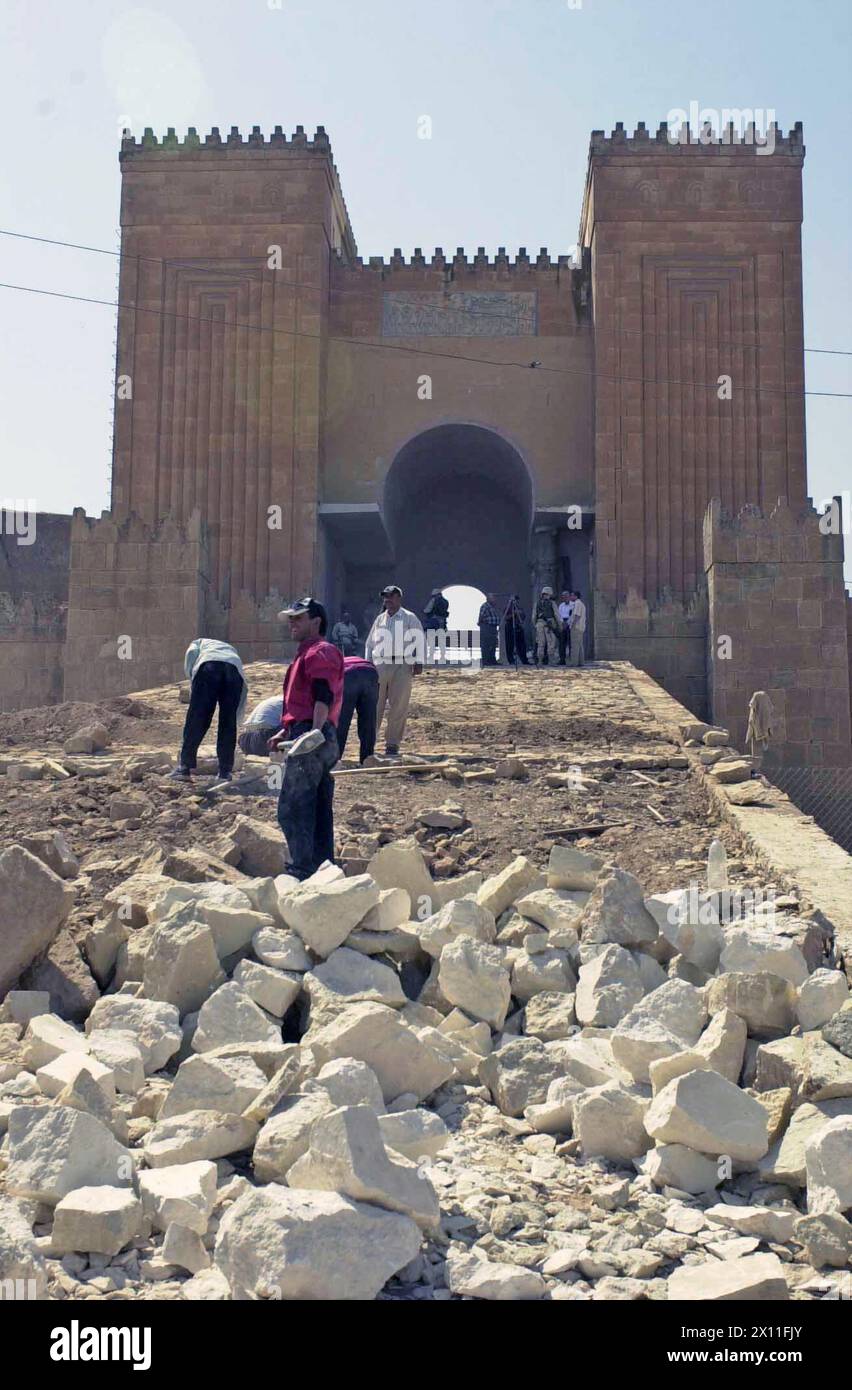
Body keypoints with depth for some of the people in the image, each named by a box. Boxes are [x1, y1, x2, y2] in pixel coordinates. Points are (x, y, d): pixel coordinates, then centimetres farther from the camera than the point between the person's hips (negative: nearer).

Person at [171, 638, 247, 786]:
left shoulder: (199, 643, 38)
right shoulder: (231, 649, 45)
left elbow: (191, 653, 10)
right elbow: (243, 688, 37)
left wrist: (194, 681, 16)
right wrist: (236, 715, 40)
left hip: (208, 665, -3)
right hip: (235, 669, 3)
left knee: (196, 720, 2)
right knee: (228, 724, 10)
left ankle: (185, 767, 3)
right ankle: (225, 772, 11)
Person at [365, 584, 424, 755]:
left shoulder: (410, 618, 5)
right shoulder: (380, 619, 17)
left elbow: (419, 639, -1)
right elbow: (370, 643, 21)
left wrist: (418, 662, -11)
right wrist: (367, 664, 12)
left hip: (402, 666, -3)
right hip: (380, 665, 3)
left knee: (399, 707, -2)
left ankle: (392, 743, 6)